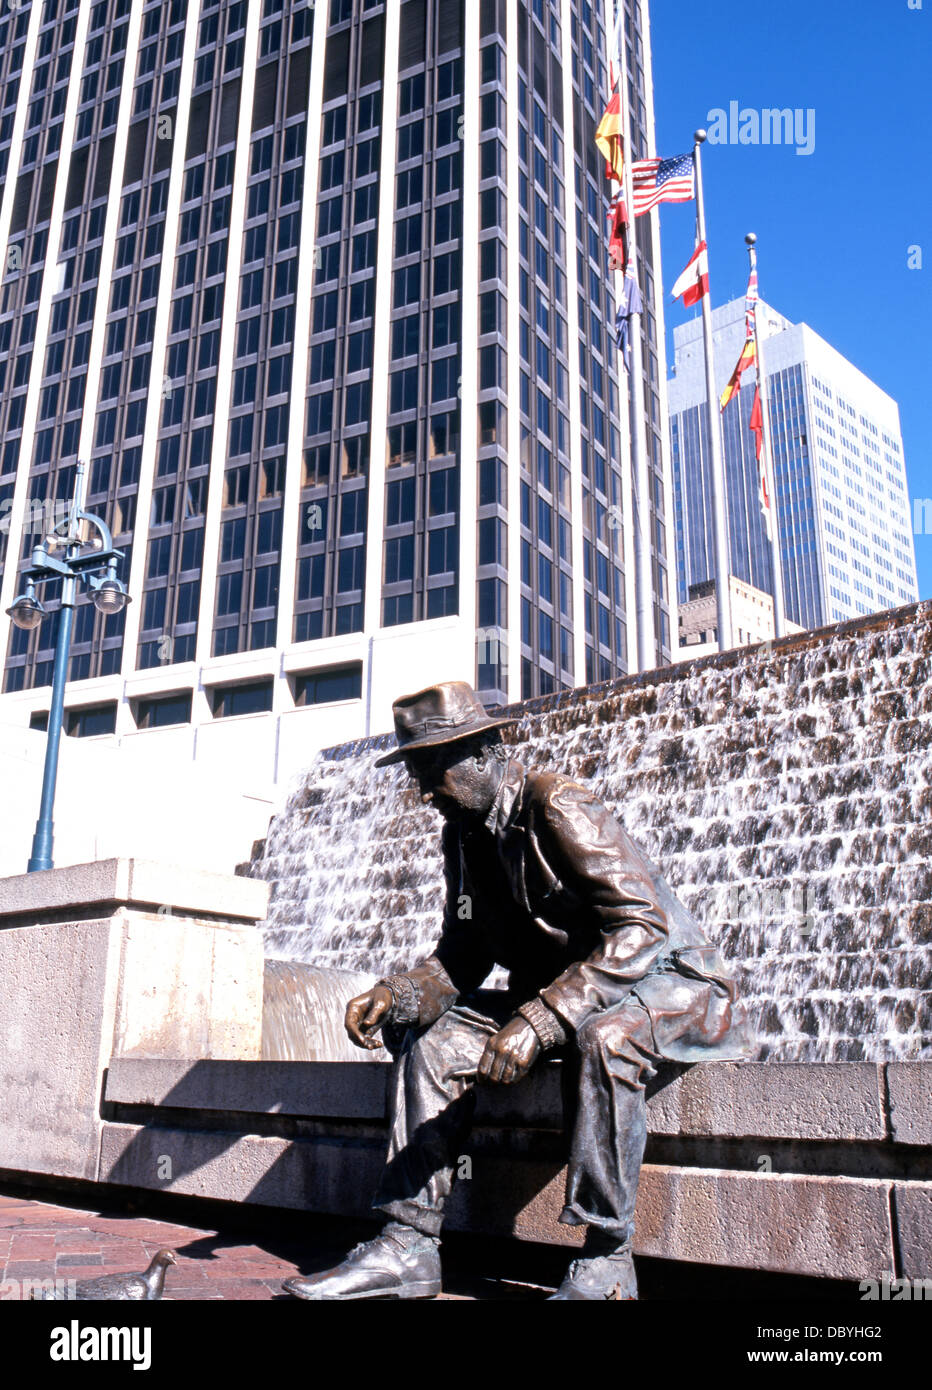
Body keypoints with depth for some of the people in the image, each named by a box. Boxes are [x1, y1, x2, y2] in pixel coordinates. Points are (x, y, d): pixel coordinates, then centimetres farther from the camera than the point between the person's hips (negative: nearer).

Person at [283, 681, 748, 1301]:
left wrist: (540, 1020, -38)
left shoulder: (559, 807, -22)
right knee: (435, 1037, -6)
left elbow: (641, 929, -30)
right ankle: (408, 1247, -7)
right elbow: (464, 952, 8)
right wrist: (397, 993, -12)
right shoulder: (464, 831, 3)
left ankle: (607, 1262, -26)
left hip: (670, 980, -8)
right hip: (562, 993, 8)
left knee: (605, 1037, -39)